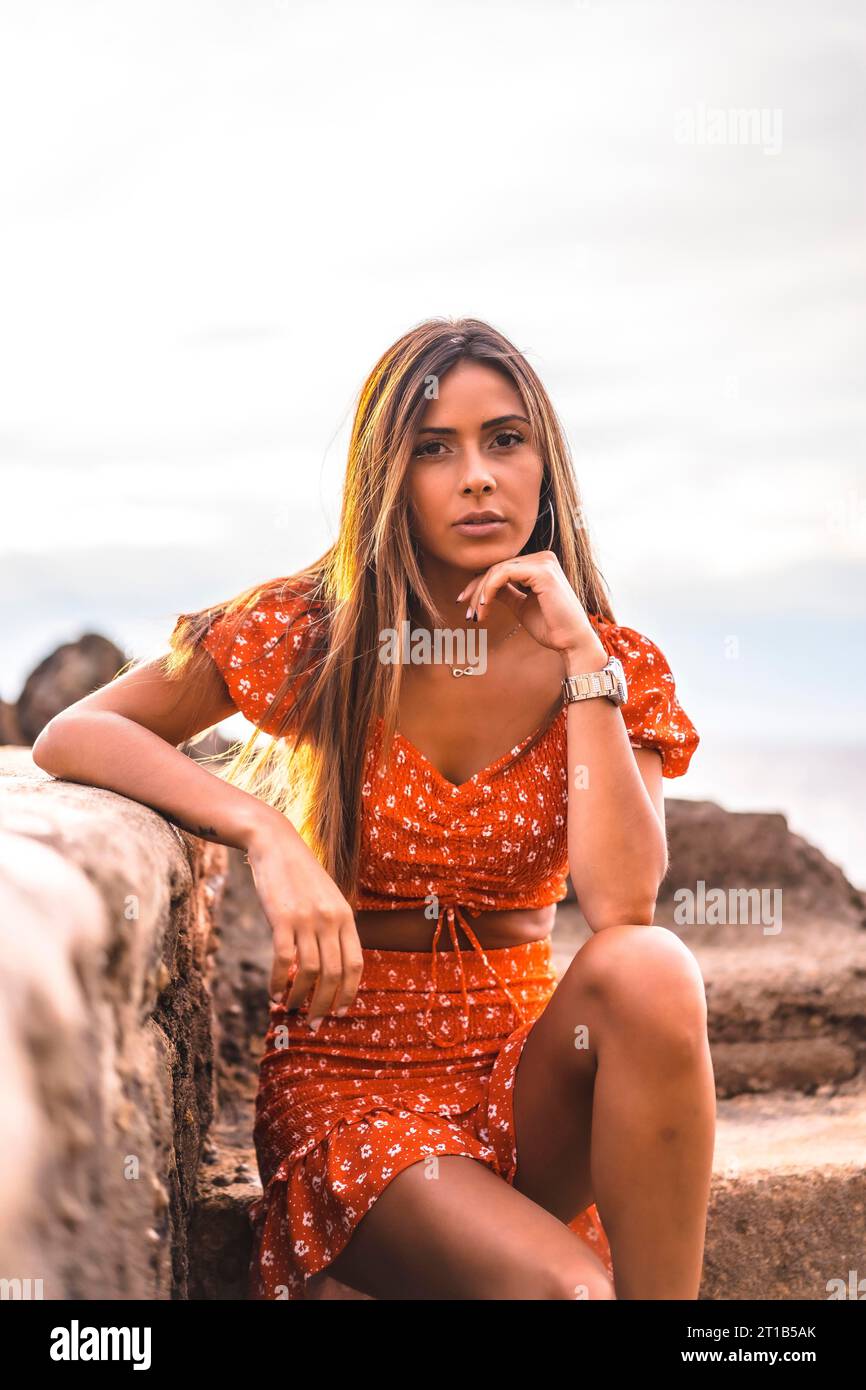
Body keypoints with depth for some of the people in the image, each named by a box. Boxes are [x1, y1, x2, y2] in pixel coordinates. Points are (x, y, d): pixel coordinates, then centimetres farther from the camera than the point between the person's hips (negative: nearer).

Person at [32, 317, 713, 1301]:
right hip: (347, 1066, -3)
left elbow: (621, 906, -17)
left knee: (651, 970, -32)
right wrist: (266, 832, -25)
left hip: (527, 1064, 3)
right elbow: (71, 736, -9)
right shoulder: (312, 632, -5)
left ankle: (666, 1294, -18)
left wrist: (580, 658, -19)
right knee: (564, 1290, -32)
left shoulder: (618, 669, -2)